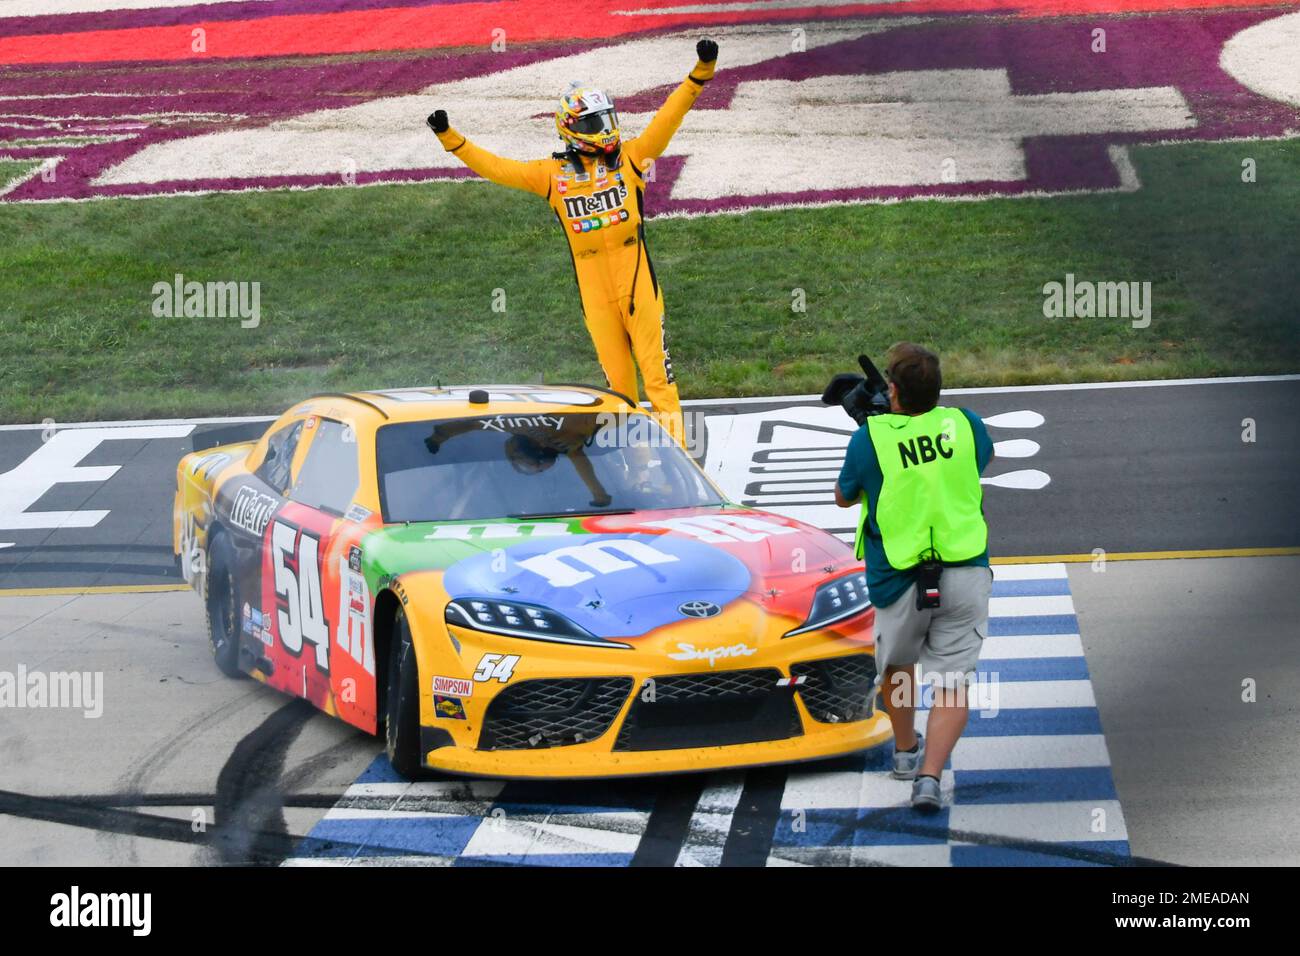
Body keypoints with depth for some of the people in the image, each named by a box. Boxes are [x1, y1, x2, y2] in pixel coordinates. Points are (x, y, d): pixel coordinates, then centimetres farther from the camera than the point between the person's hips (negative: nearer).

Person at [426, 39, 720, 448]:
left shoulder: (630, 157, 6)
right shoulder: (553, 175, 7)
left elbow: (668, 117, 3)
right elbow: (496, 168, 9)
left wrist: (700, 73, -6)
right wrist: (450, 139, 3)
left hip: (637, 277, -1)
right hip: (593, 287, 1)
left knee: (654, 360, -4)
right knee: (615, 370, 5)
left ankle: (673, 439, -1)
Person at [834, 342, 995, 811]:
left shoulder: (870, 438, -9)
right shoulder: (964, 424, -1)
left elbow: (844, 497, 10)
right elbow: (986, 457, 25)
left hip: (902, 581, -1)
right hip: (965, 575, 1)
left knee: (896, 664, 26)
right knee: (951, 683, 1)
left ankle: (906, 751, 42)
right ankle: (929, 775, -15)